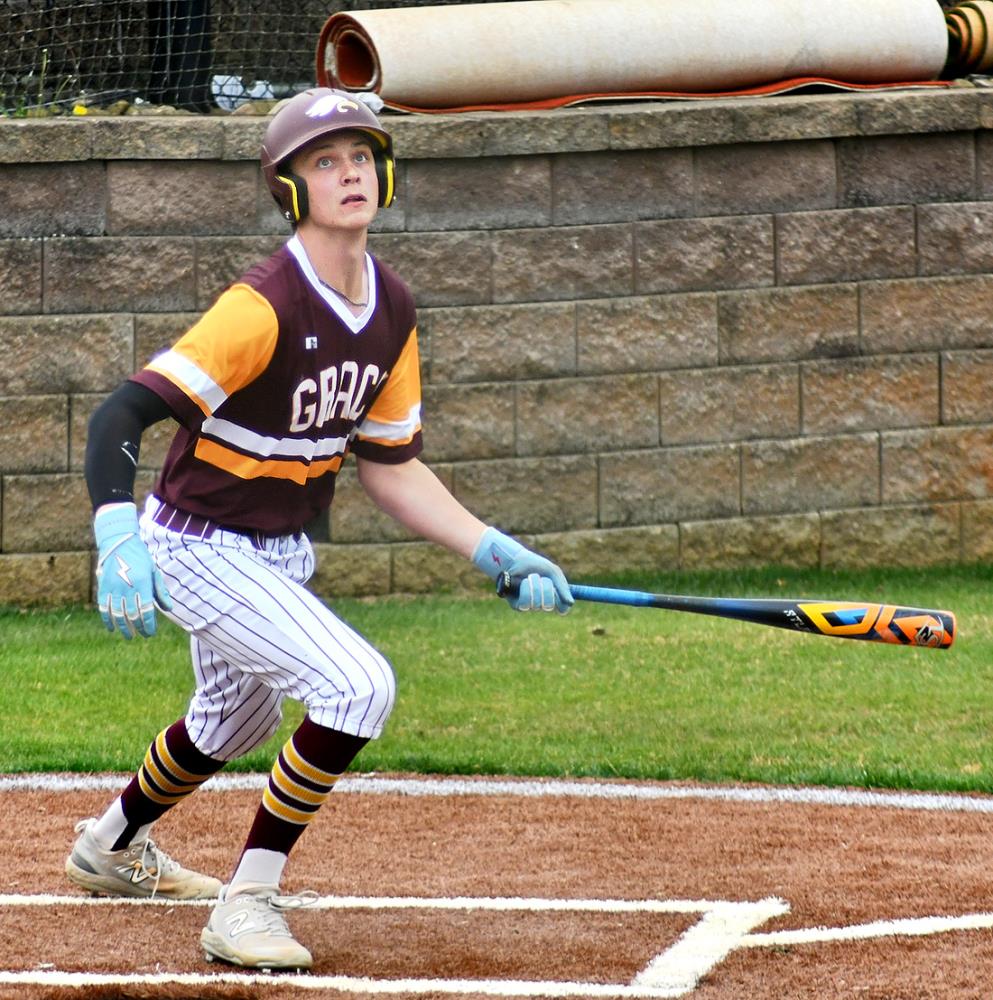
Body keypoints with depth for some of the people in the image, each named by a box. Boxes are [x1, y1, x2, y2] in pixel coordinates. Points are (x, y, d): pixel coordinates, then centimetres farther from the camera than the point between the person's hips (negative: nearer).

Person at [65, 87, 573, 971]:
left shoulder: (391, 311, -3)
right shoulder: (265, 308, -29)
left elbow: (390, 466, 6)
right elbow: (123, 417, -33)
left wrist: (491, 551, -4)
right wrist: (118, 542, -48)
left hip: (280, 555, 9)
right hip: (204, 552, -9)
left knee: (237, 719, 30)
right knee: (358, 686, -24)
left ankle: (114, 847, 58)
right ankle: (249, 901, -13)